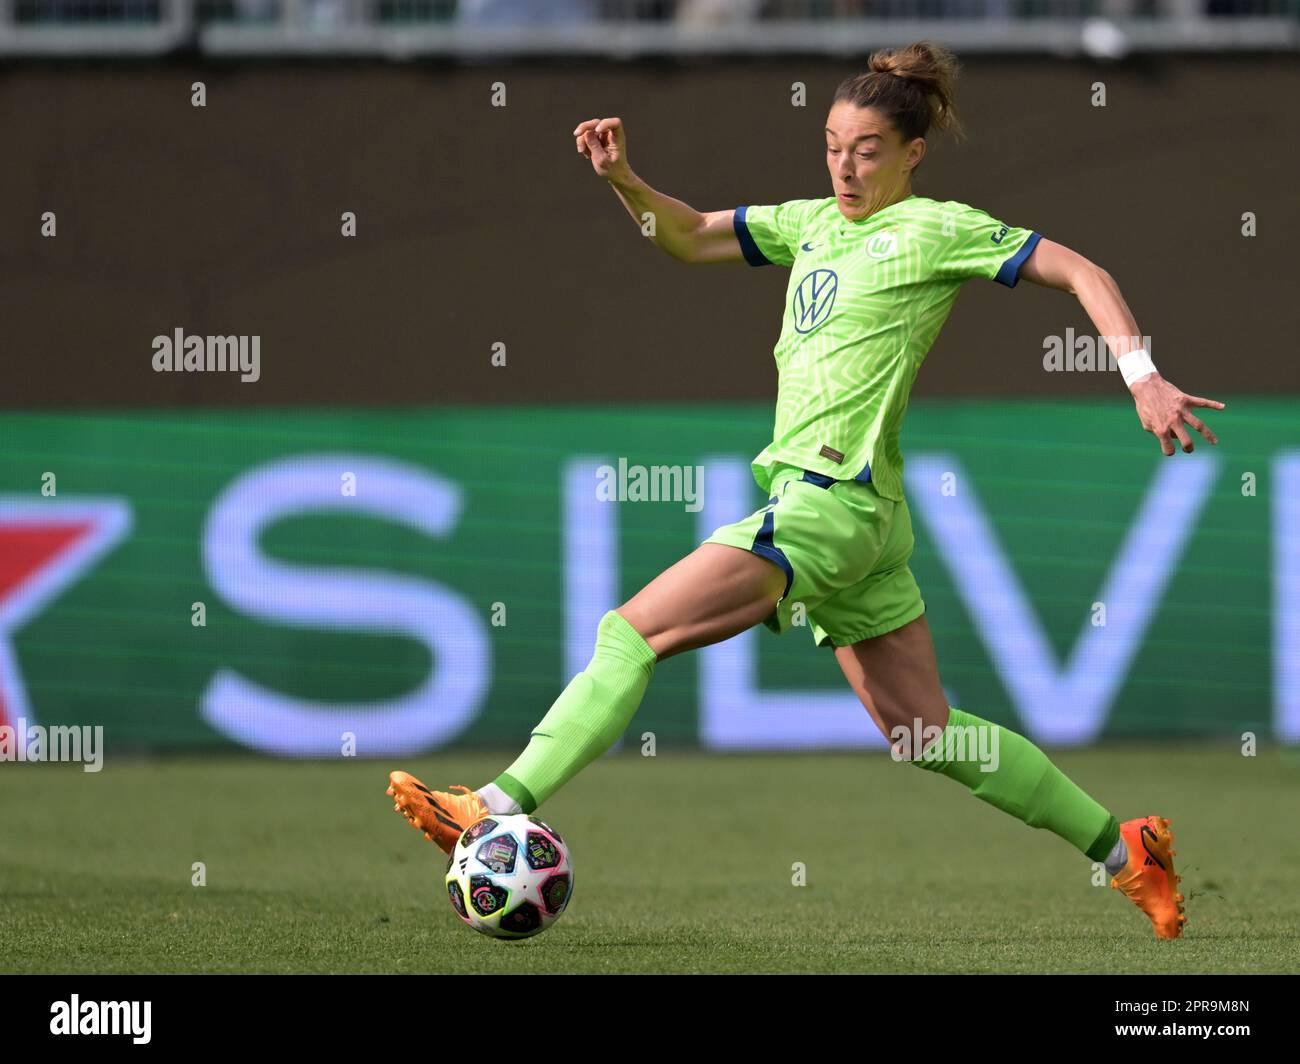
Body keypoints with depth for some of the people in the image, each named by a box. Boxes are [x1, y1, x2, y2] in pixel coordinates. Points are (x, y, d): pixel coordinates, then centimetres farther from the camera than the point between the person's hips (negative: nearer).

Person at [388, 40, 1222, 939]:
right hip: (821, 502, 9)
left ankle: (498, 812, -15)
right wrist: (623, 178, 7)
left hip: (828, 502, -9)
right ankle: (1123, 850, 16)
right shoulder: (815, 223, 19)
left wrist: (1145, 379, -13)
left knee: (631, 635, -12)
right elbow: (688, 238, 25)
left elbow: (1081, 273, -3)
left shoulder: (937, 228, -2)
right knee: (924, 732, 11)